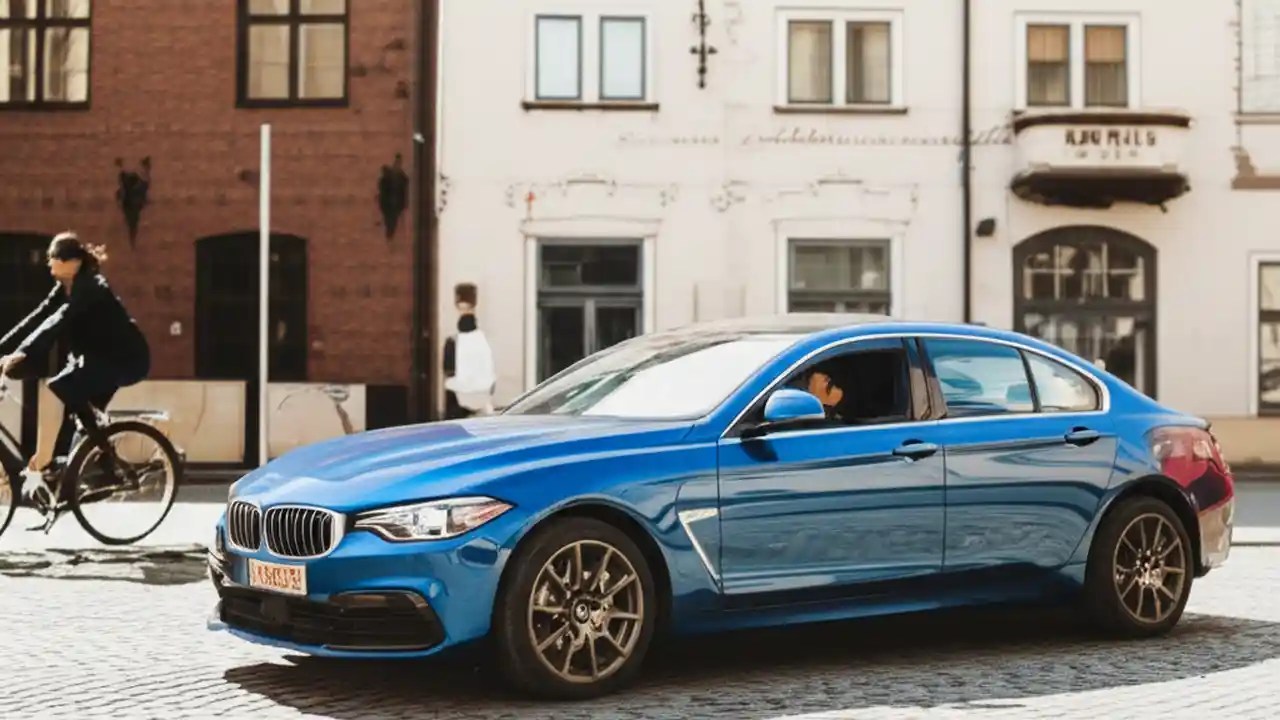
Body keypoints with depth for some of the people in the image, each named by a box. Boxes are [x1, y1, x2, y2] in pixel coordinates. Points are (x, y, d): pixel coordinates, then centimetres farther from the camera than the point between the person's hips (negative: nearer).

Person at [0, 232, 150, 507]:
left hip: (124, 359, -10)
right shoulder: (65, 289, 8)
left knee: (55, 392, -21)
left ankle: (37, 472, -19)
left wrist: (23, 353, -42)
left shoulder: (90, 288, -19)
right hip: (101, 358, 10)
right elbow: (36, 318, 2)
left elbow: (59, 322, -32)